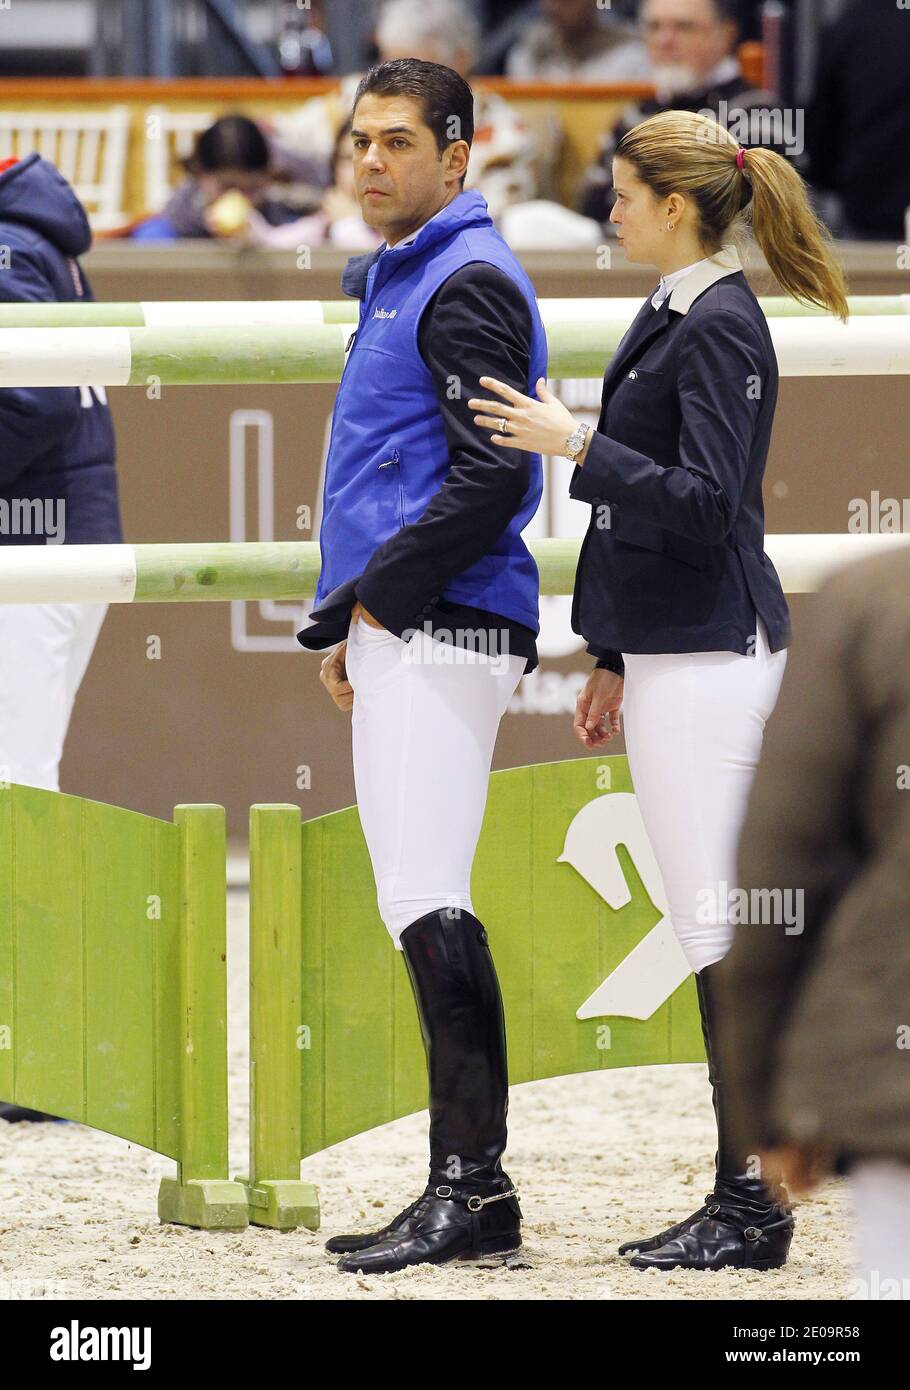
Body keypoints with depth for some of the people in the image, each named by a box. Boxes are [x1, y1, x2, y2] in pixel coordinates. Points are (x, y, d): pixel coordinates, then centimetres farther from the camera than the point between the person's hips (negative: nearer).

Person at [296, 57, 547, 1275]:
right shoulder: (395, 280, 21)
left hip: (442, 629, -10)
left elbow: (492, 477, -19)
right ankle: (464, 1190, 11)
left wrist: (373, 599, -13)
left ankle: (473, 1187, -14)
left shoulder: (468, 284, -10)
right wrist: (354, 623, 16)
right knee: (423, 910, 9)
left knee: (431, 909, -14)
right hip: (400, 635, 10)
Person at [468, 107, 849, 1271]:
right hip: (673, 646, 10)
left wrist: (577, 446, -21)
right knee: (712, 924, 10)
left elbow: (706, 501, -21)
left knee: (720, 920, -10)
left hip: (711, 652, -10)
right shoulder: (670, 319, 16)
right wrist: (616, 662, 24)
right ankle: (741, 1199, 12)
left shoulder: (721, 326, -14)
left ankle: (752, 1207, -9)